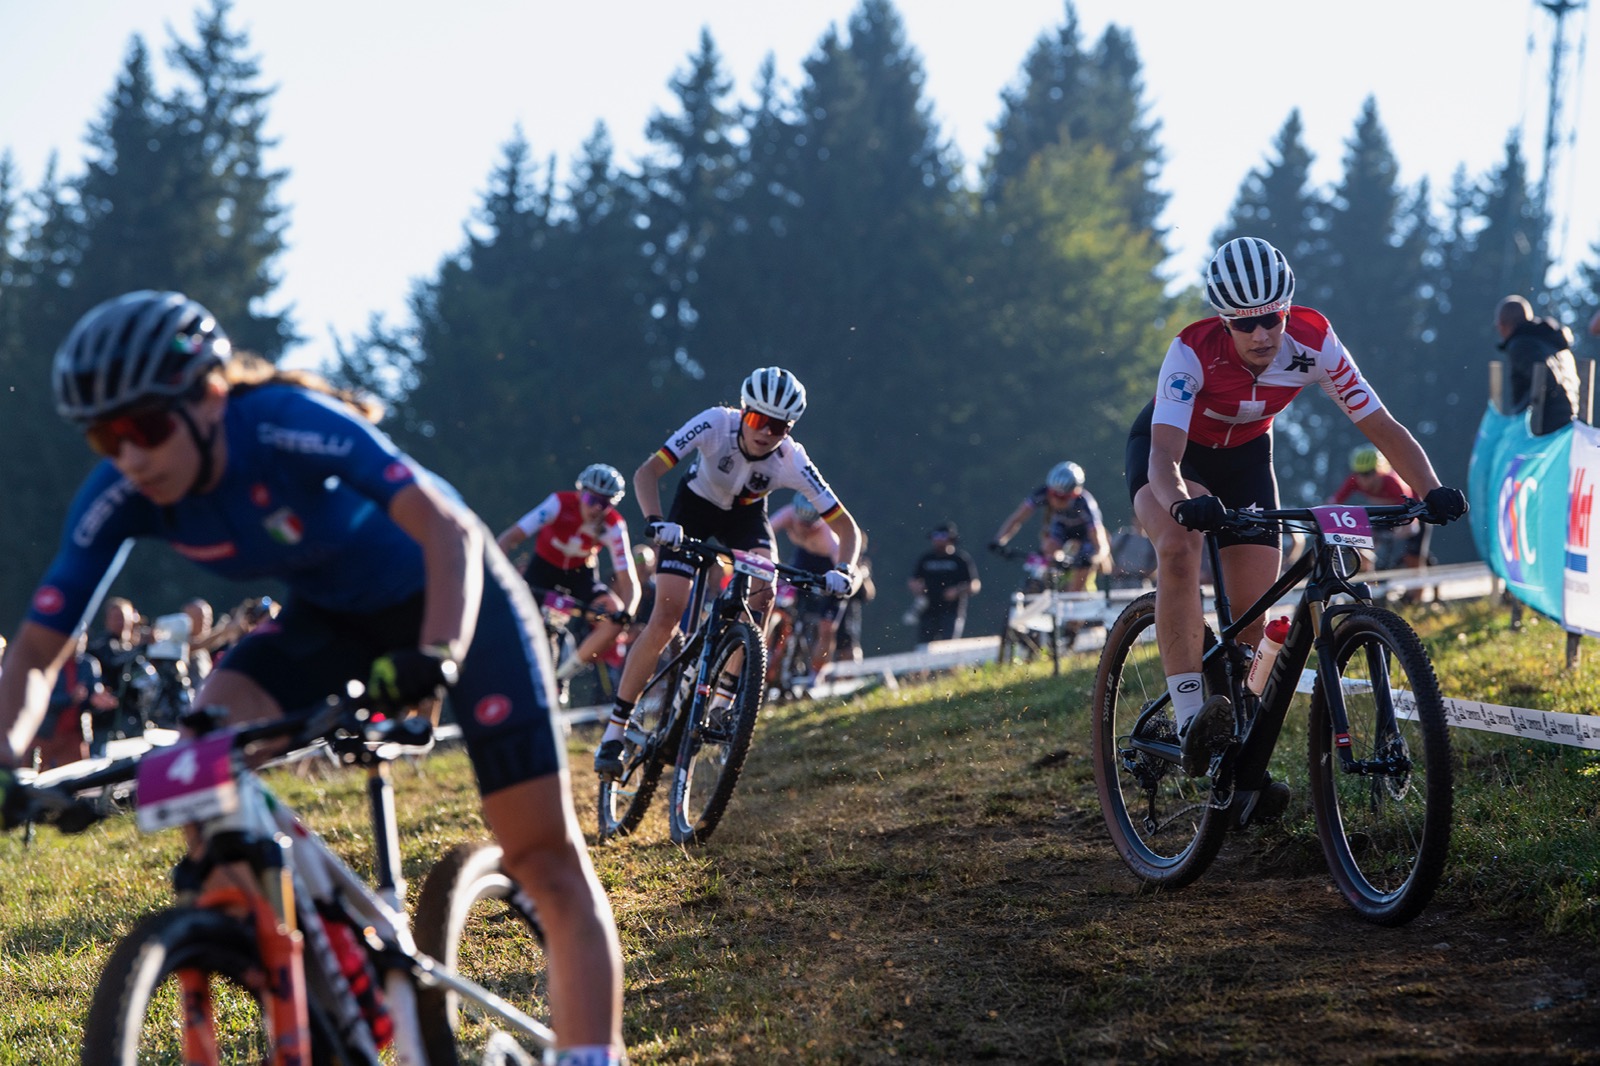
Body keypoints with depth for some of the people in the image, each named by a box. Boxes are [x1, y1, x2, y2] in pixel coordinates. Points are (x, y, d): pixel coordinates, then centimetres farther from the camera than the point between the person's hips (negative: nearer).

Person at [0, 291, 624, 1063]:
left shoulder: (289, 425, -35)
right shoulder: (119, 498, -19)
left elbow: (448, 529, -43)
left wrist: (438, 657, -59)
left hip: (450, 597, -5)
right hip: (333, 614, 5)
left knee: (546, 857, -11)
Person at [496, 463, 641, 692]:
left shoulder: (614, 527, -25)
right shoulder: (560, 504, -29)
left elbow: (629, 582, -26)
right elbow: (510, 538, -34)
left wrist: (626, 611, -47)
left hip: (582, 573, 2)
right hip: (544, 567, -1)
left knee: (613, 624, -23)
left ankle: (562, 675, -1)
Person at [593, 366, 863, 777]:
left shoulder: (792, 461, -30)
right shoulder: (715, 423, -34)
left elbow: (847, 528, -25)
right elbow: (646, 473, -36)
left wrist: (844, 570, -43)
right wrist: (655, 521, -53)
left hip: (745, 514, 2)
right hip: (696, 504, -2)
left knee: (762, 593, -28)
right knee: (667, 614, -16)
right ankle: (614, 729, -9)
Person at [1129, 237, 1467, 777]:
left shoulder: (1311, 342, -27)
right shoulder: (1193, 351, -35)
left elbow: (1381, 426, -23)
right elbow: (1164, 457, -45)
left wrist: (1432, 490, -39)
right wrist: (1183, 503, -67)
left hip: (1244, 454, 4)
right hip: (1174, 447, -4)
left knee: (1255, 615, -4)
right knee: (1179, 547, -35)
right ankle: (1191, 723, -39)